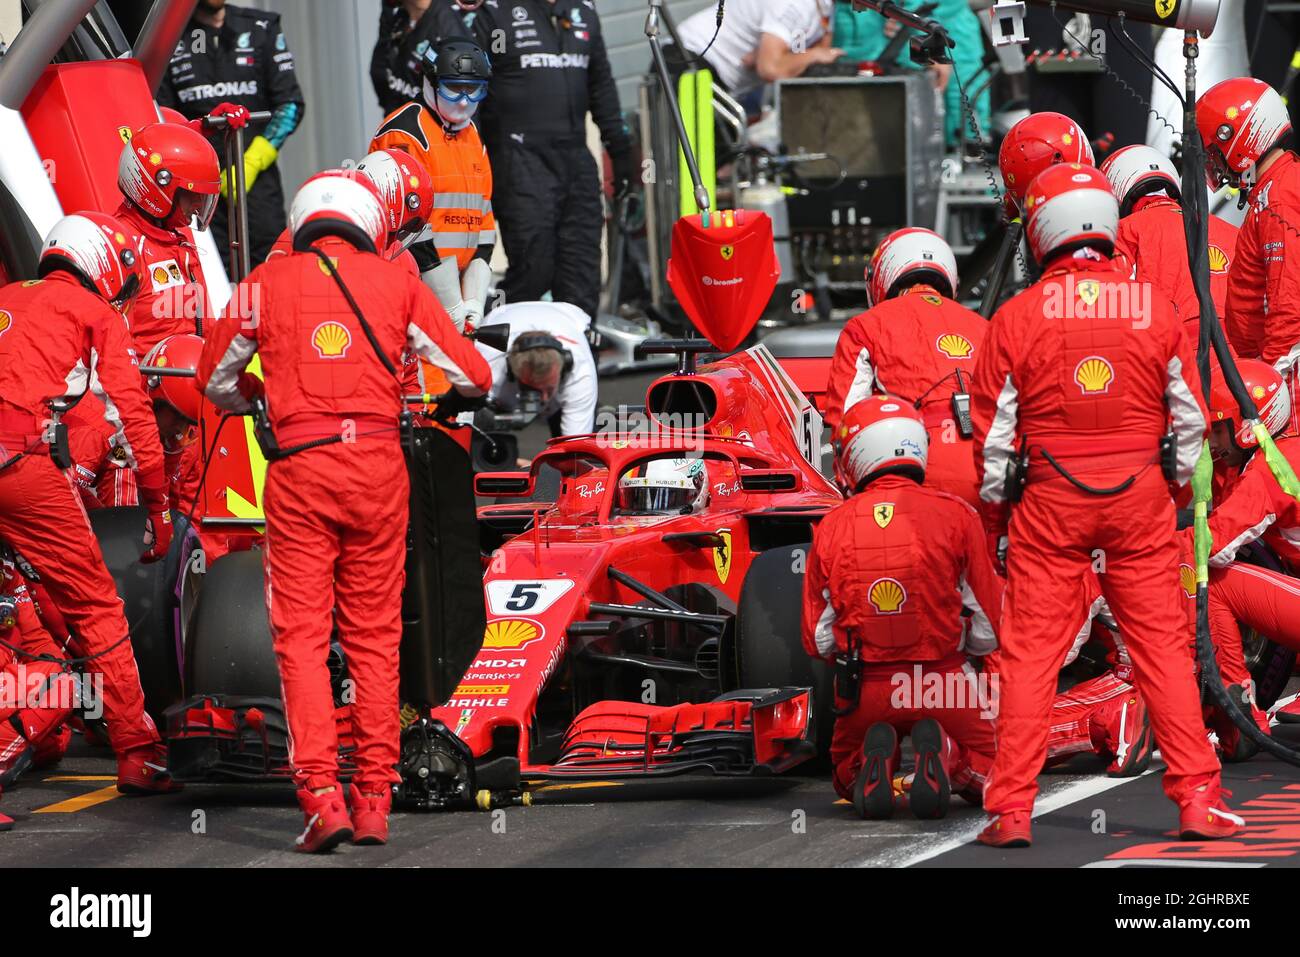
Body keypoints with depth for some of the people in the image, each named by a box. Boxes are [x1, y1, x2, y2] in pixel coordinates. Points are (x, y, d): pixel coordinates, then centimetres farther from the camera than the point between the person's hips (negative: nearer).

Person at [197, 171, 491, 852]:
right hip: (378, 464, 1)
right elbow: (474, 376, 10)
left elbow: (214, 380, 22)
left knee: (302, 636, 1)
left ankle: (321, 796, -12)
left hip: (299, 467, -1)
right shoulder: (396, 281, 8)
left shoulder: (267, 281, 8)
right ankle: (374, 798, 7)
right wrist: (457, 392, 34)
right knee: (374, 636, 9)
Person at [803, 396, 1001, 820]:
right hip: (943, 686, -1)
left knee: (847, 779, 28)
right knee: (986, 776, 23)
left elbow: (818, 642, 3)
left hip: (864, 690, 1)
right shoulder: (955, 515, -6)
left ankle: (874, 756, -8)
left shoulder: (832, 527, -2)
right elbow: (988, 632, -1)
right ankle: (944, 755, -12)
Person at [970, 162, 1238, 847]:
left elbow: (994, 431, -1)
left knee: (1030, 649, 4)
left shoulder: (1017, 317, -6)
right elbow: (1191, 418, 6)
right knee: (1163, 645, 6)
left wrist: (993, 516, 11)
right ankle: (1197, 799, 4)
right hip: (1140, 498, 1)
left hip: (1049, 501, -1)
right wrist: (1172, 484, 21)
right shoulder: (1155, 310, -1)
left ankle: (1012, 809, 2)